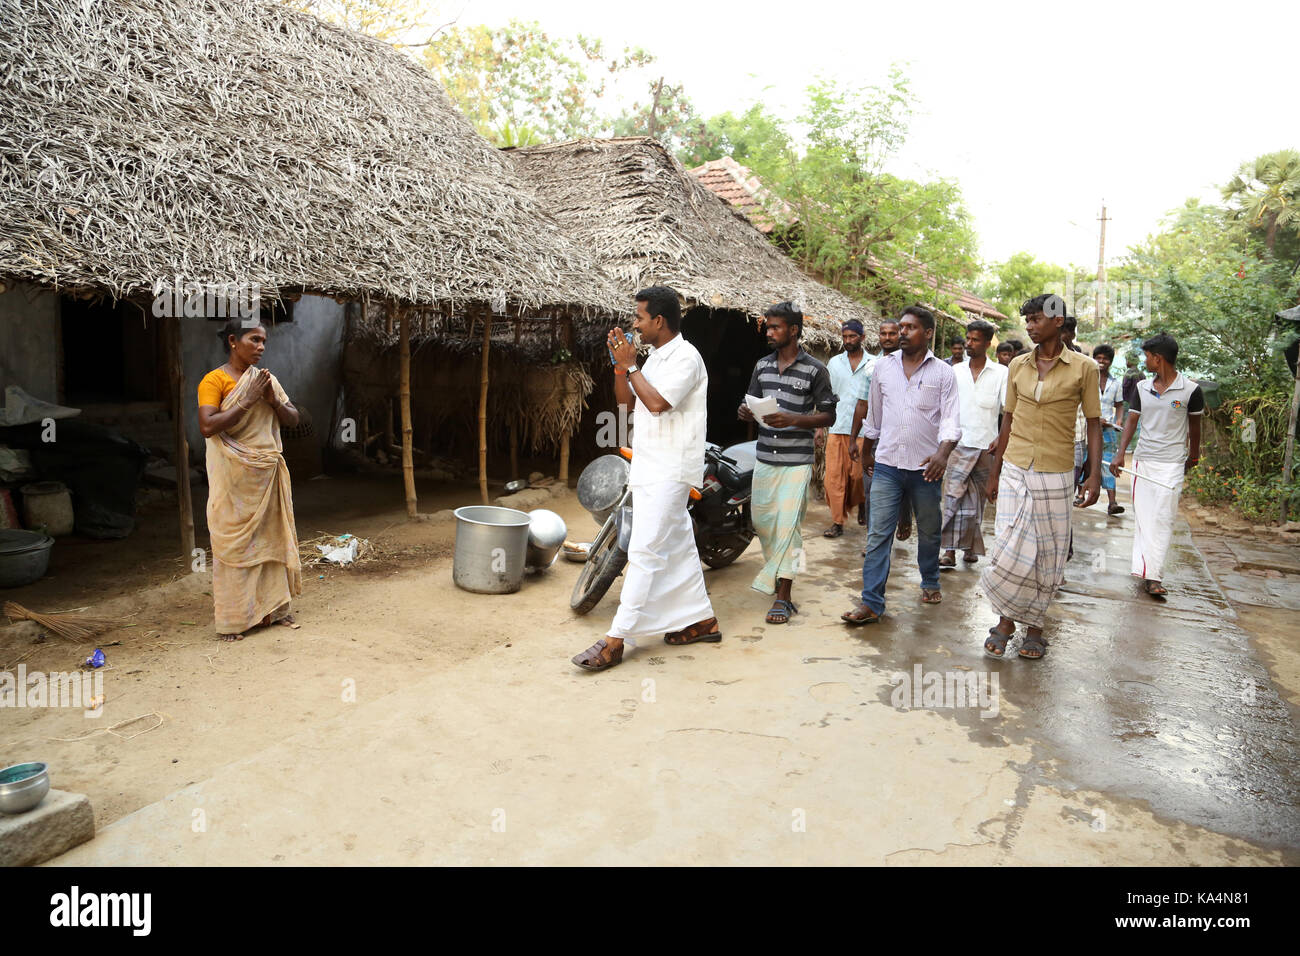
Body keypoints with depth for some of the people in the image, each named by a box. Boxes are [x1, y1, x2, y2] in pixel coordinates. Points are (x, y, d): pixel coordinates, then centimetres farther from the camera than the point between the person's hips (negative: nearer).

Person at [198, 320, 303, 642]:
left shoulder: (267, 379, 11)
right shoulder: (215, 380, -7)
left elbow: (293, 419, 10)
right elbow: (207, 427, -19)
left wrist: (273, 400, -8)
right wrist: (247, 401, -19)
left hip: (268, 472, 6)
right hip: (234, 477, -6)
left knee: (271, 538, 11)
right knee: (234, 544, -1)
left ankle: (274, 608, 22)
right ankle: (231, 619, 8)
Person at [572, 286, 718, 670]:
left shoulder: (686, 357, -12)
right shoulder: (655, 357, 16)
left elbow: (657, 402, -23)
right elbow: (626, 401, 16)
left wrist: (631, 366, -12)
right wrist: (620, 364, 3)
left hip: (670, 470, -10)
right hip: (649, 466, 10)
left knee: (644, 551, -12)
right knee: (678, 545, 15)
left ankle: (617, 640, -12)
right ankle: (702, 620, 26)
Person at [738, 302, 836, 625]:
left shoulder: (815, 370, -5)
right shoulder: (762, 365, 11)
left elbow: (828, 415, -5)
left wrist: (792, 420, -20)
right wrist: (745, 412, -7)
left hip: (796, 461, -5)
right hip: (765, 458, 5)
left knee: (787, 524, -7)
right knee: (761, 520, 10)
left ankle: (783, 595, -1)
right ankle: (777, 569, 35)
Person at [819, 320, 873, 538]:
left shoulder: (873, 364, 3)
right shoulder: (834, 362, 10)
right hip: (837, 428, 2)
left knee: (858, 475, 2)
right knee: (834, 475, -2)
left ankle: (860, 504, 33)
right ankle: (837, 522, 5)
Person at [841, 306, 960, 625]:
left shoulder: (943, 373, 0)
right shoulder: (883, 367, 7)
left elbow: (950, 419, -7)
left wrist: (943, 453, -25)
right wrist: (867, 451, 23)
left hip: (925, 466, -1)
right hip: (887, 464, 1)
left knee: (928, 531, 15)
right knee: (878, 534, -5)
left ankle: (930, 583, 38)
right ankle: (871, 603, -4)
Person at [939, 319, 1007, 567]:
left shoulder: (1001, 373, 2)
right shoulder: (956, 371, 8)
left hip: (986, 446, 0)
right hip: (959, 444, 0)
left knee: (977, 498, 8)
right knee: (954, 496, -10)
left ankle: (969, 547, 20)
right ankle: (950, 550, -12)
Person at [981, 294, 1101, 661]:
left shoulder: (1084, 368, -2)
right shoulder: (1018, 366, 7)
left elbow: (1094, 423, 1)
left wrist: (1095, 475, -6)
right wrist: (995, 473, 13)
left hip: (1056, 474, -2)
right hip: (1015, 470, 2)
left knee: (1047, 555, 5)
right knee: (1009, 548, -4)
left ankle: (1034, 626, 20)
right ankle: (1006, 621, 13)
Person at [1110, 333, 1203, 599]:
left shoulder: (1190, 389, -5)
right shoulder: (1142, 387, 5)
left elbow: (1194, 425, 8)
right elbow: (1132, 420, 6)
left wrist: (1193, 456, 20)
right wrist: (1120, 453, -6)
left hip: (1172, 464, -4)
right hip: (1143, 460, 4)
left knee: (1162, 520, -8)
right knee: (1142, 518, 4)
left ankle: (1152, 577, -11)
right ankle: (1147, 571, 10)